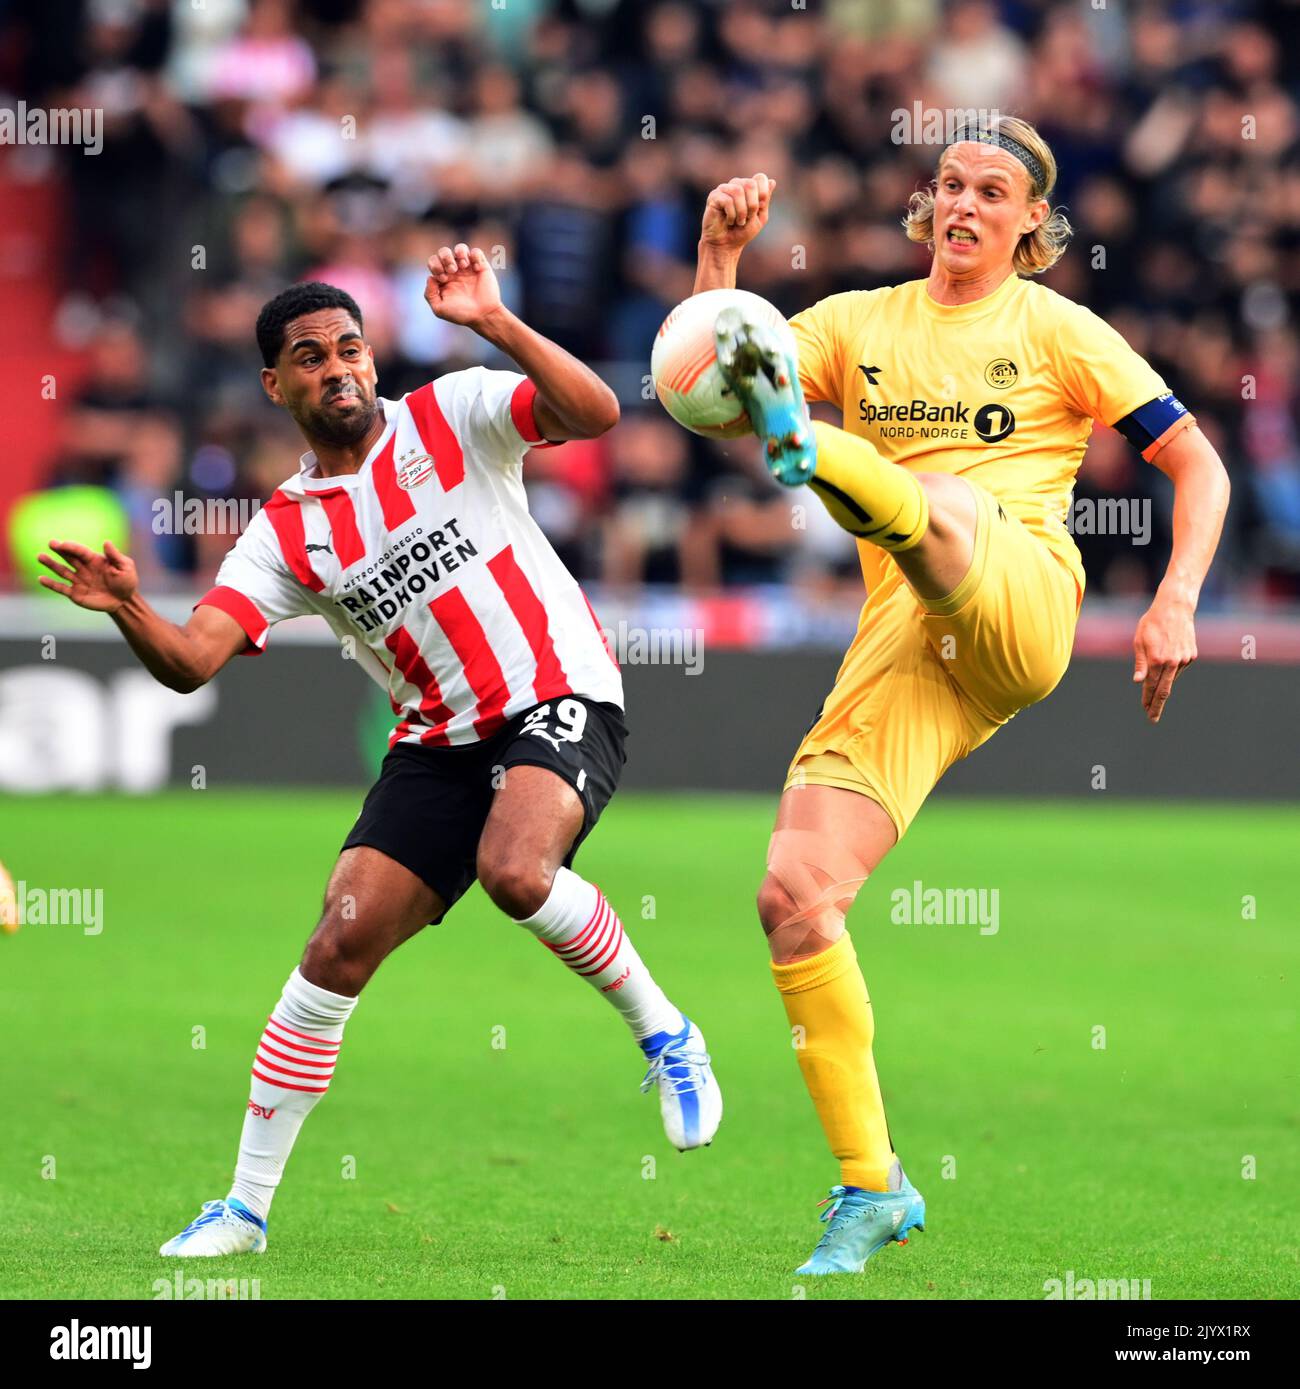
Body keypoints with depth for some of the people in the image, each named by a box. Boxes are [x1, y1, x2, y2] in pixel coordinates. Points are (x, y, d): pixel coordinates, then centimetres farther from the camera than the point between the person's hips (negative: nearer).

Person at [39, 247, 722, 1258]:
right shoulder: (286, 531, 3)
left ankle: (666, 1037, -8)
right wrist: (127, 610, -26)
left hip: (561, 700, -4)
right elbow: (191, 661, -5)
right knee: (339, 945, -5)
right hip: (440, 744, 4)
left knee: (515, 871, -33)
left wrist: (492, 321, -26)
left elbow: (594, 412, -17)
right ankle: (246, 1207, 4)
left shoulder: (451, 416, -3)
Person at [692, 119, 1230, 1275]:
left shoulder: (1054, 328, 11)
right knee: (794, 897, -12)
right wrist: (720, 260, -9)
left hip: (1021, 605, -3)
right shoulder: (860, 320, 19)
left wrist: (1177, 600, -4)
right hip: (902, 647, 3)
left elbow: (1197, 463, 10)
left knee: (930, 503, -36)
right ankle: (870, 1189, -4)